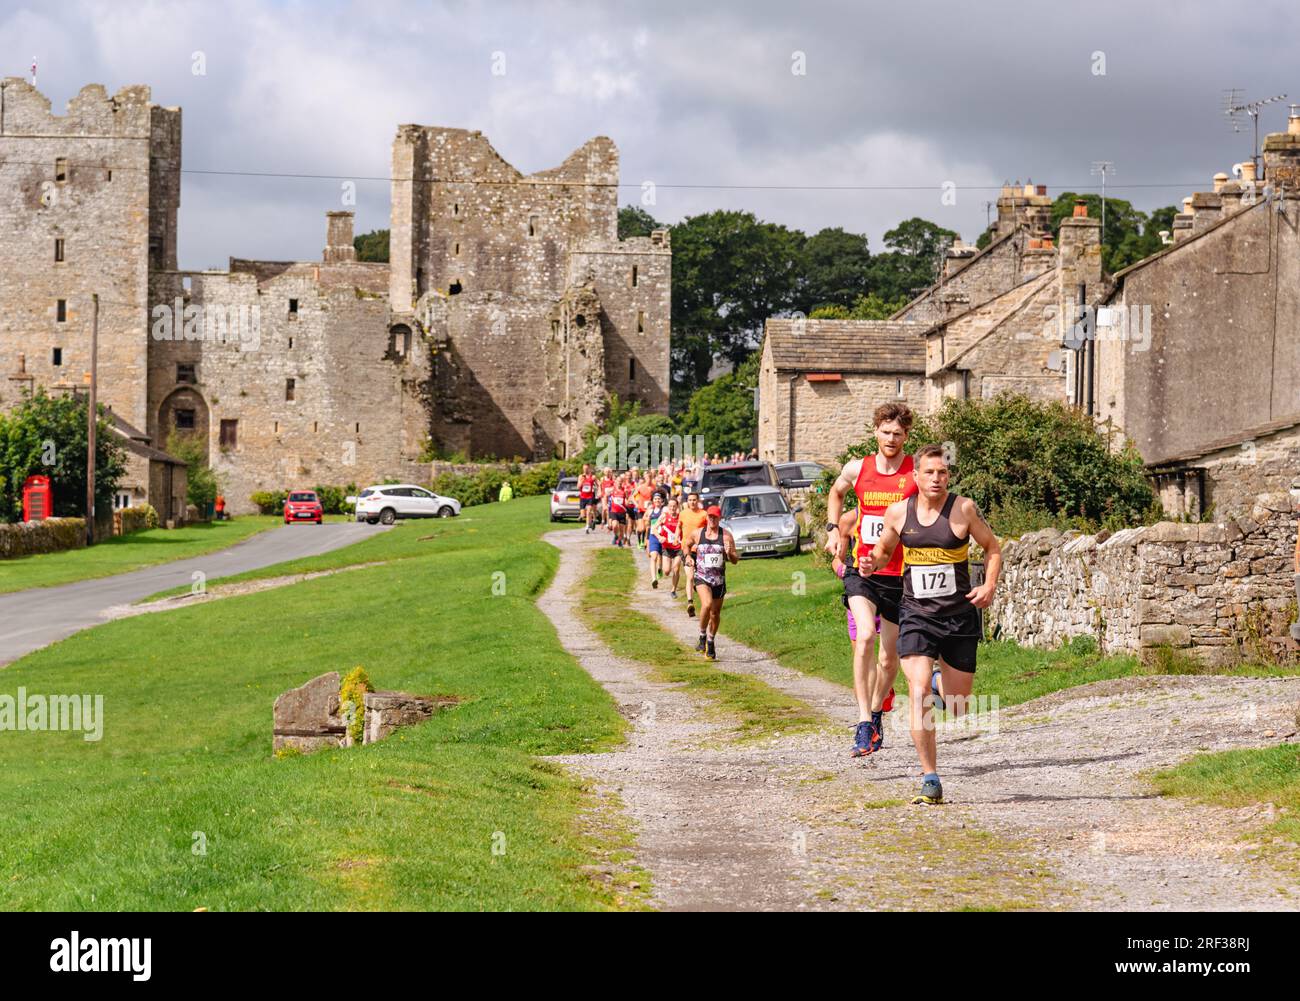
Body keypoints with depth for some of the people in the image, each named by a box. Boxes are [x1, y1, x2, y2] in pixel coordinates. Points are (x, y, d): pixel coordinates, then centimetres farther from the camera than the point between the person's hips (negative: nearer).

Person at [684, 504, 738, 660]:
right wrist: (688, 556, 4)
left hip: (719, 579, 1)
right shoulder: (698, 533, 1)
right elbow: (687, 545, 22)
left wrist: (730, 553, -24)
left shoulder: (726, 536, -3)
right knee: (707, 604, -27)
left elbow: (735, 561, -3)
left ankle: (711, 642, 34)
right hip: (701, 577, -1)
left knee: (715, 614, 11)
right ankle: (702, 637, -8)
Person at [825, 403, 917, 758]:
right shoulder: (856, 469, 2)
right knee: (865, 637, -24)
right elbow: (836, 492, 24)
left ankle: (876, 715, 37)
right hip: (862, 569, 0)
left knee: (890, 656, 10)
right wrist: (833, 528, 11)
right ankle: (864, 727, -26)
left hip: (900, 574, 0)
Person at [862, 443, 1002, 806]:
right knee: (919, 692, -20)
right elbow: (884, 550, 17)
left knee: (957, 707, 9)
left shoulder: (963, 509, -6)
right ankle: (930, 781, -16)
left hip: (960, 615, 0)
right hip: (916, 615, 0)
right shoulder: (898, 512, 1)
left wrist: (989, 586, -11)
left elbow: (992, 547, 5)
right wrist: (871, 564, -5)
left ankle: (947, 680, 49)